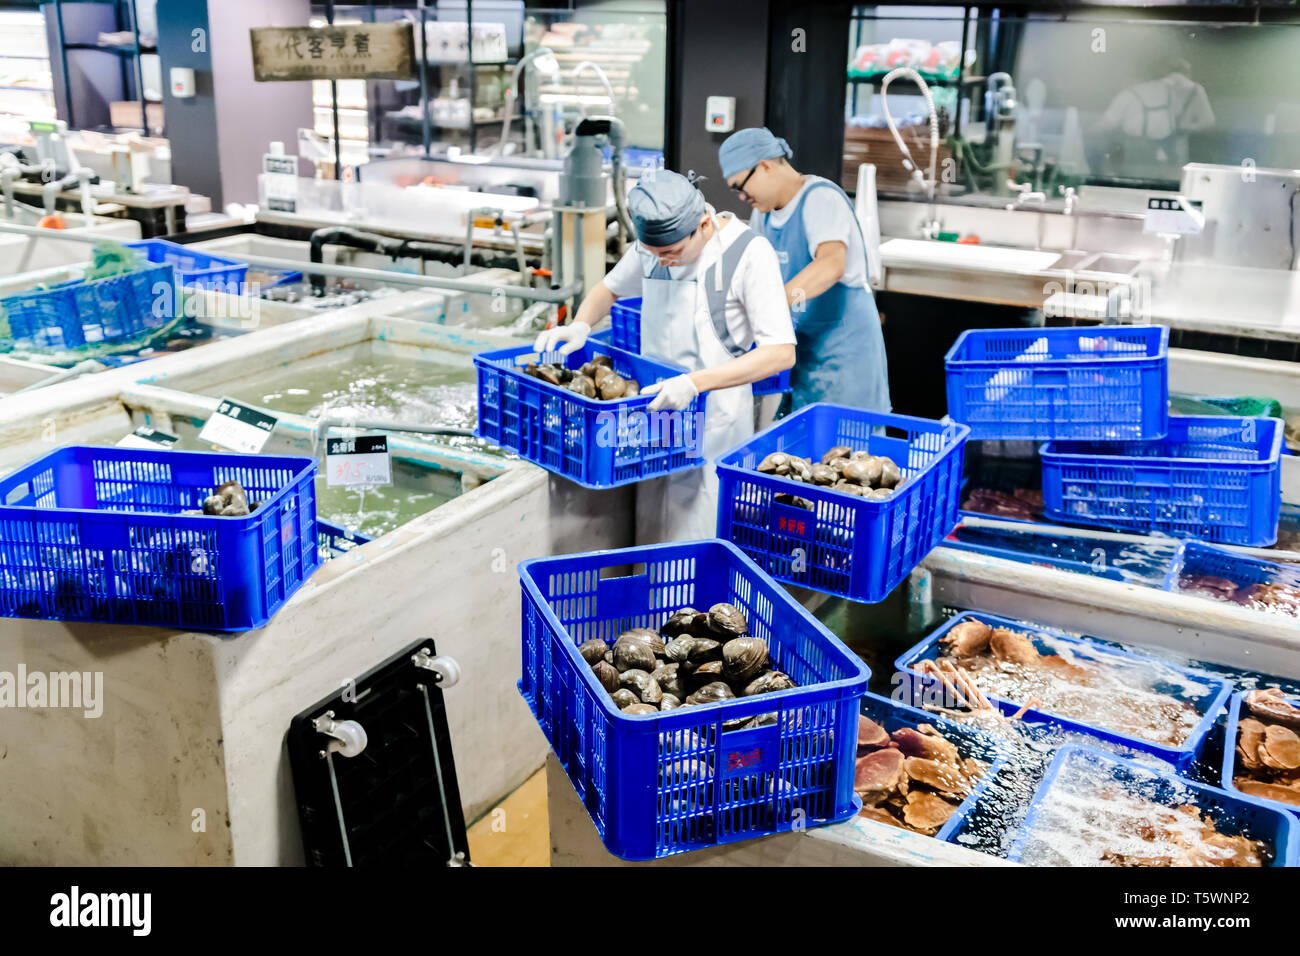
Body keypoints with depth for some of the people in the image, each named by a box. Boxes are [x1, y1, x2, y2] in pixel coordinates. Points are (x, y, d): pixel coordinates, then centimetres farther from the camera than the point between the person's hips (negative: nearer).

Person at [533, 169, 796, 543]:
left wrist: (694, 382, -30)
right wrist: (581, 324, 0)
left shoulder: (749, 252, -15)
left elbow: (781, 352, -21)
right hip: (657, 405, 6)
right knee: (649, 537, 11)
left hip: (714, 424, -6)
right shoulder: (656, 241, 4)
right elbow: (610, 288, 23)